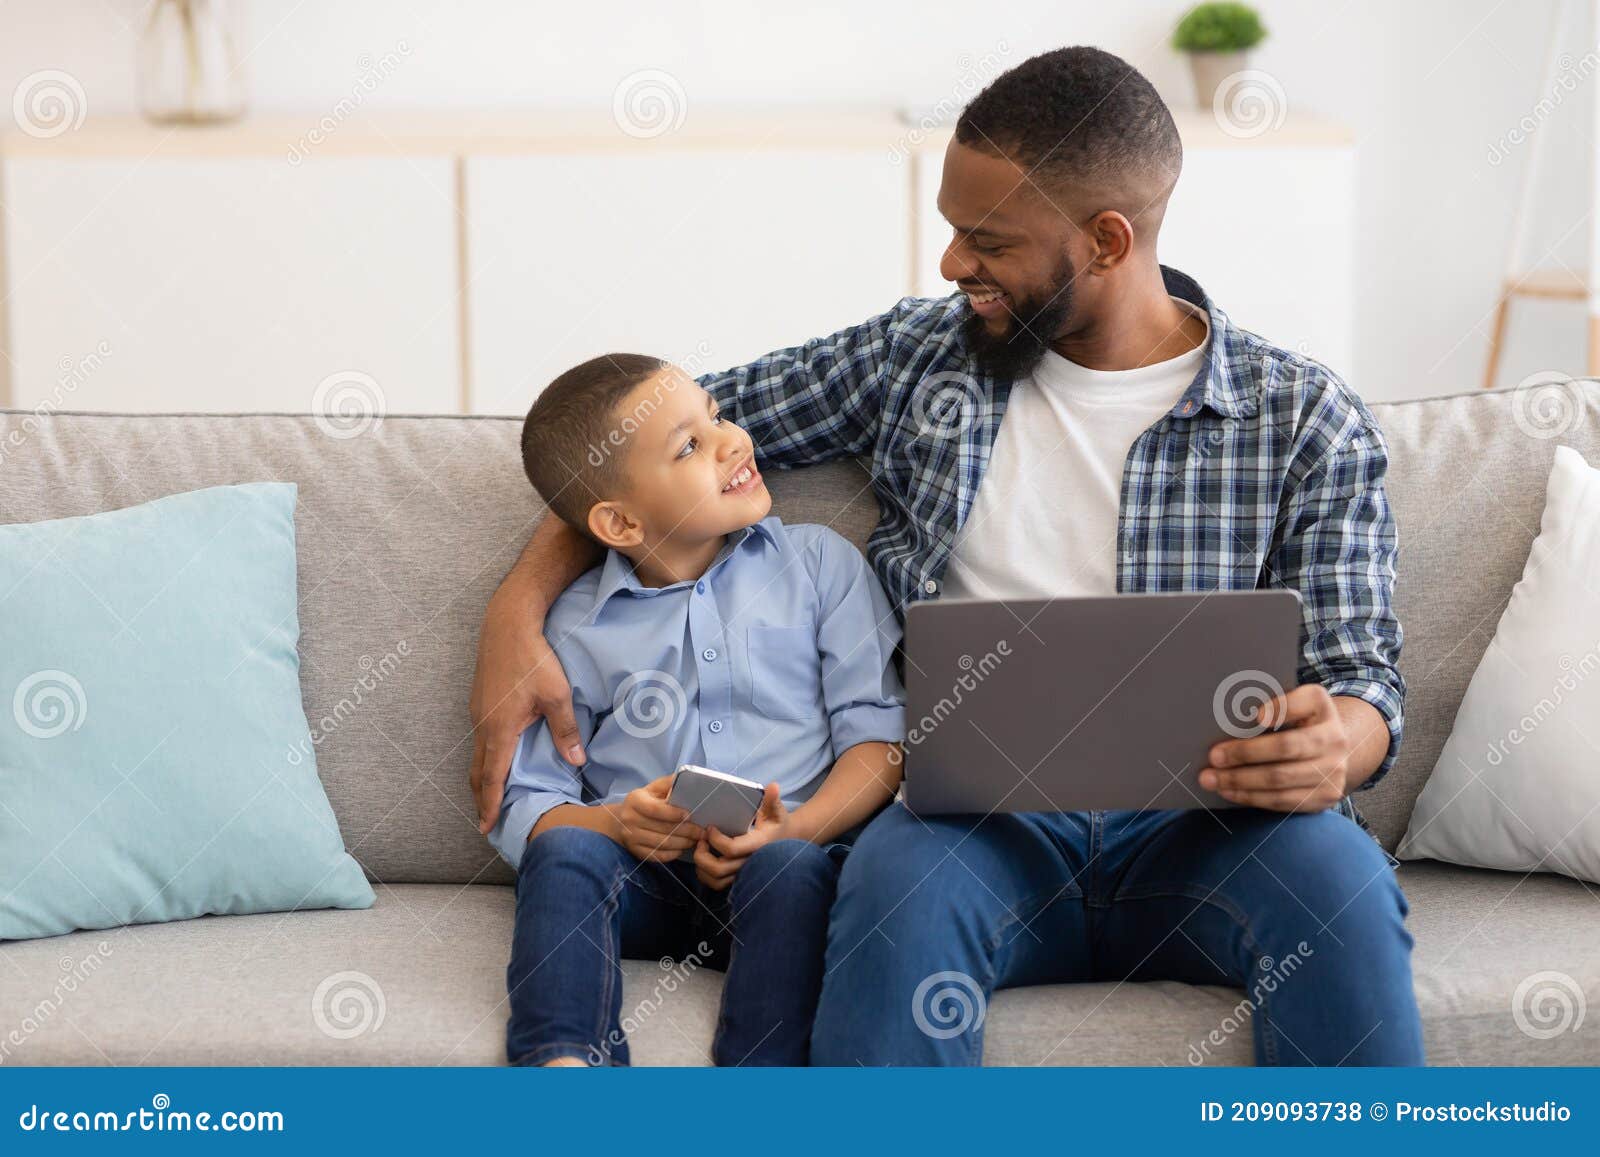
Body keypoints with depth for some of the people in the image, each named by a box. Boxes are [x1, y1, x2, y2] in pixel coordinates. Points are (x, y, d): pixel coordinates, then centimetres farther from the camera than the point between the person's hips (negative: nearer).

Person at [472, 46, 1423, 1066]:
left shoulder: (1306, 422, 6)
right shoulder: (917, 358, 13)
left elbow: (1362, 685, 3)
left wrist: (1334, 744, -24)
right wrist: (519, 608, 5)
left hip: (1205, 828, -1)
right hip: (987, 818, 1)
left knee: (1333, 876, -35)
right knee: (901, 878, -35)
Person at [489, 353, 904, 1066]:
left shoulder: (819, 561, 13)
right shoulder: (575, 627, 12)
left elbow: (880, 730, 5)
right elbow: (521, 803, 9)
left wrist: (799, 829, -13)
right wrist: (616, 823, -13)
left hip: (793, 856, -1)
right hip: (646, 878, 1)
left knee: (790, 868, -34)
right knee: (565, 849, -29)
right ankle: (562, 1066, -48)